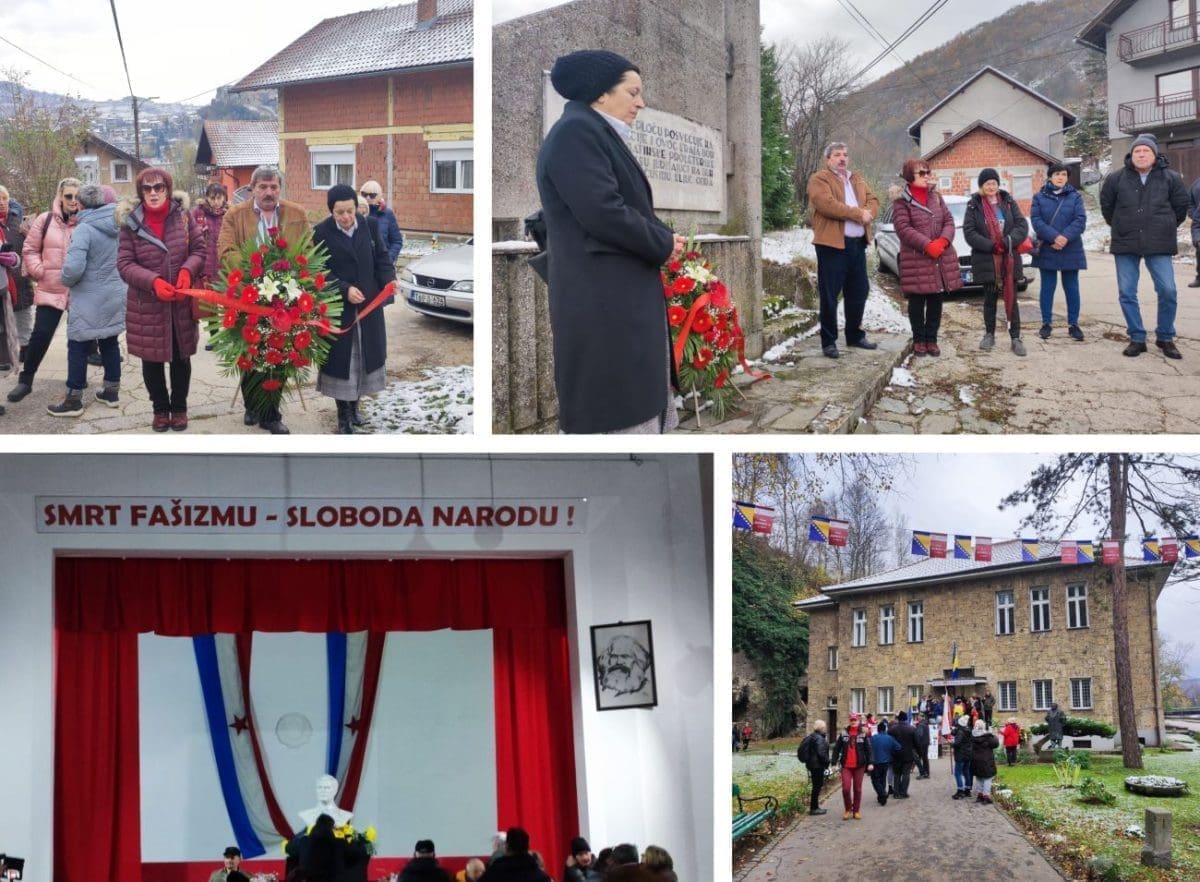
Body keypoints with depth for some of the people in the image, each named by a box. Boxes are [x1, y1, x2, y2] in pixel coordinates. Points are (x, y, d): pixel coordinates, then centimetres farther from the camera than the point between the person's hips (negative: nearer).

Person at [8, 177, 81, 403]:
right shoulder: (45, 220, -1)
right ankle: (25, 380, 9)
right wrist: (39, 272, -5)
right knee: (41, 335, -3)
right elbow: (30, 250, 6)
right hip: (50, 290, 0)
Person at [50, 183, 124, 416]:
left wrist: (66, 280, -6)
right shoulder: (118, 225, 2)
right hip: (114, 297, 7)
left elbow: (73, 268, -25)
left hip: (89, 299, -6)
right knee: (109, 343, 17)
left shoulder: (84, 229, -19)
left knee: (78, 347, 3)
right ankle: (112, 392, 24)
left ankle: (74, 400, 7)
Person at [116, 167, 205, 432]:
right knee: (152, 359, 9)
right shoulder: (131, 224, -7)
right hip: (146, 305, -1)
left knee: (181, 358, 12)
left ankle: (179, 407, 28)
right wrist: (153, 281, -23)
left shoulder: (183, 218, -1)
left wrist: (187, 270, -17)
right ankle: (160, 408, 26)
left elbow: (199, 250, 3)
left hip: (181, 303, 1)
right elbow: (125, 264, -9)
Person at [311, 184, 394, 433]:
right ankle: (343, 415, 11)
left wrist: (389, 279, -14)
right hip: (338, 307, -4)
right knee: (341, 359, 2)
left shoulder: (370, 226, -1)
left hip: (368, 304, 4)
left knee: (365, 355, 12)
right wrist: (345, 289, -23)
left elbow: (381, 258, 6)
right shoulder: (322, 232, -11)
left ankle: (353, 406, 29)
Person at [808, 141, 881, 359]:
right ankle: (829, 341, -1)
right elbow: (827, 205, -18)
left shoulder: (858, 180, 21)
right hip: (833, 244, -7)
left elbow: (873, 201, 13)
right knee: (829, 296, -5)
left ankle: (855, 335, 26)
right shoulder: (819, 180, -3)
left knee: (859, 292, 13)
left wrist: (868, 213, -11)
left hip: (858, 243, 7)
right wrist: (858, 214, -15)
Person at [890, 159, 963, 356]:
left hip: (942, 259, 5)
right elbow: (903, 228, -15)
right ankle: (918, 339, 13)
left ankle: (931, 339, 16)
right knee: (917, 301, 2)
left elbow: (949, 220, 9)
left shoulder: (935, 195, 12)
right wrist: (927, 246, -21)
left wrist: (943, 241, -11)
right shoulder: (902, 200, -6)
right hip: (916, 259, -5)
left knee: (936, 301, 7)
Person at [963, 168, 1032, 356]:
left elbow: (1022, 225, -2)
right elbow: (969, 232, -7)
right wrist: (991, 246, -17)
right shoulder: (974, 206, -1)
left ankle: (1016, 338, 2)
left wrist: (1008, 241, -19)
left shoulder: (1009, 202, 4)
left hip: (1009, 259, 1)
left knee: (1011, 298, 0)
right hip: (986, 260, 0)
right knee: (989, 299, 11)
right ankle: (989, 335, 23)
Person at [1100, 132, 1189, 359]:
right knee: (1127, 293, 1)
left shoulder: (1170, 177, -2)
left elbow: (1181, 206, 10)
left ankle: (1165, 338, 9)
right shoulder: (1116, 178, -1)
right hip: (1125, 245, 1)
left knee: (1167, 291, -6)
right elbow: (1107, 206, 14)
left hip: (1159, 245, -1)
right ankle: (1137, 338, 12)